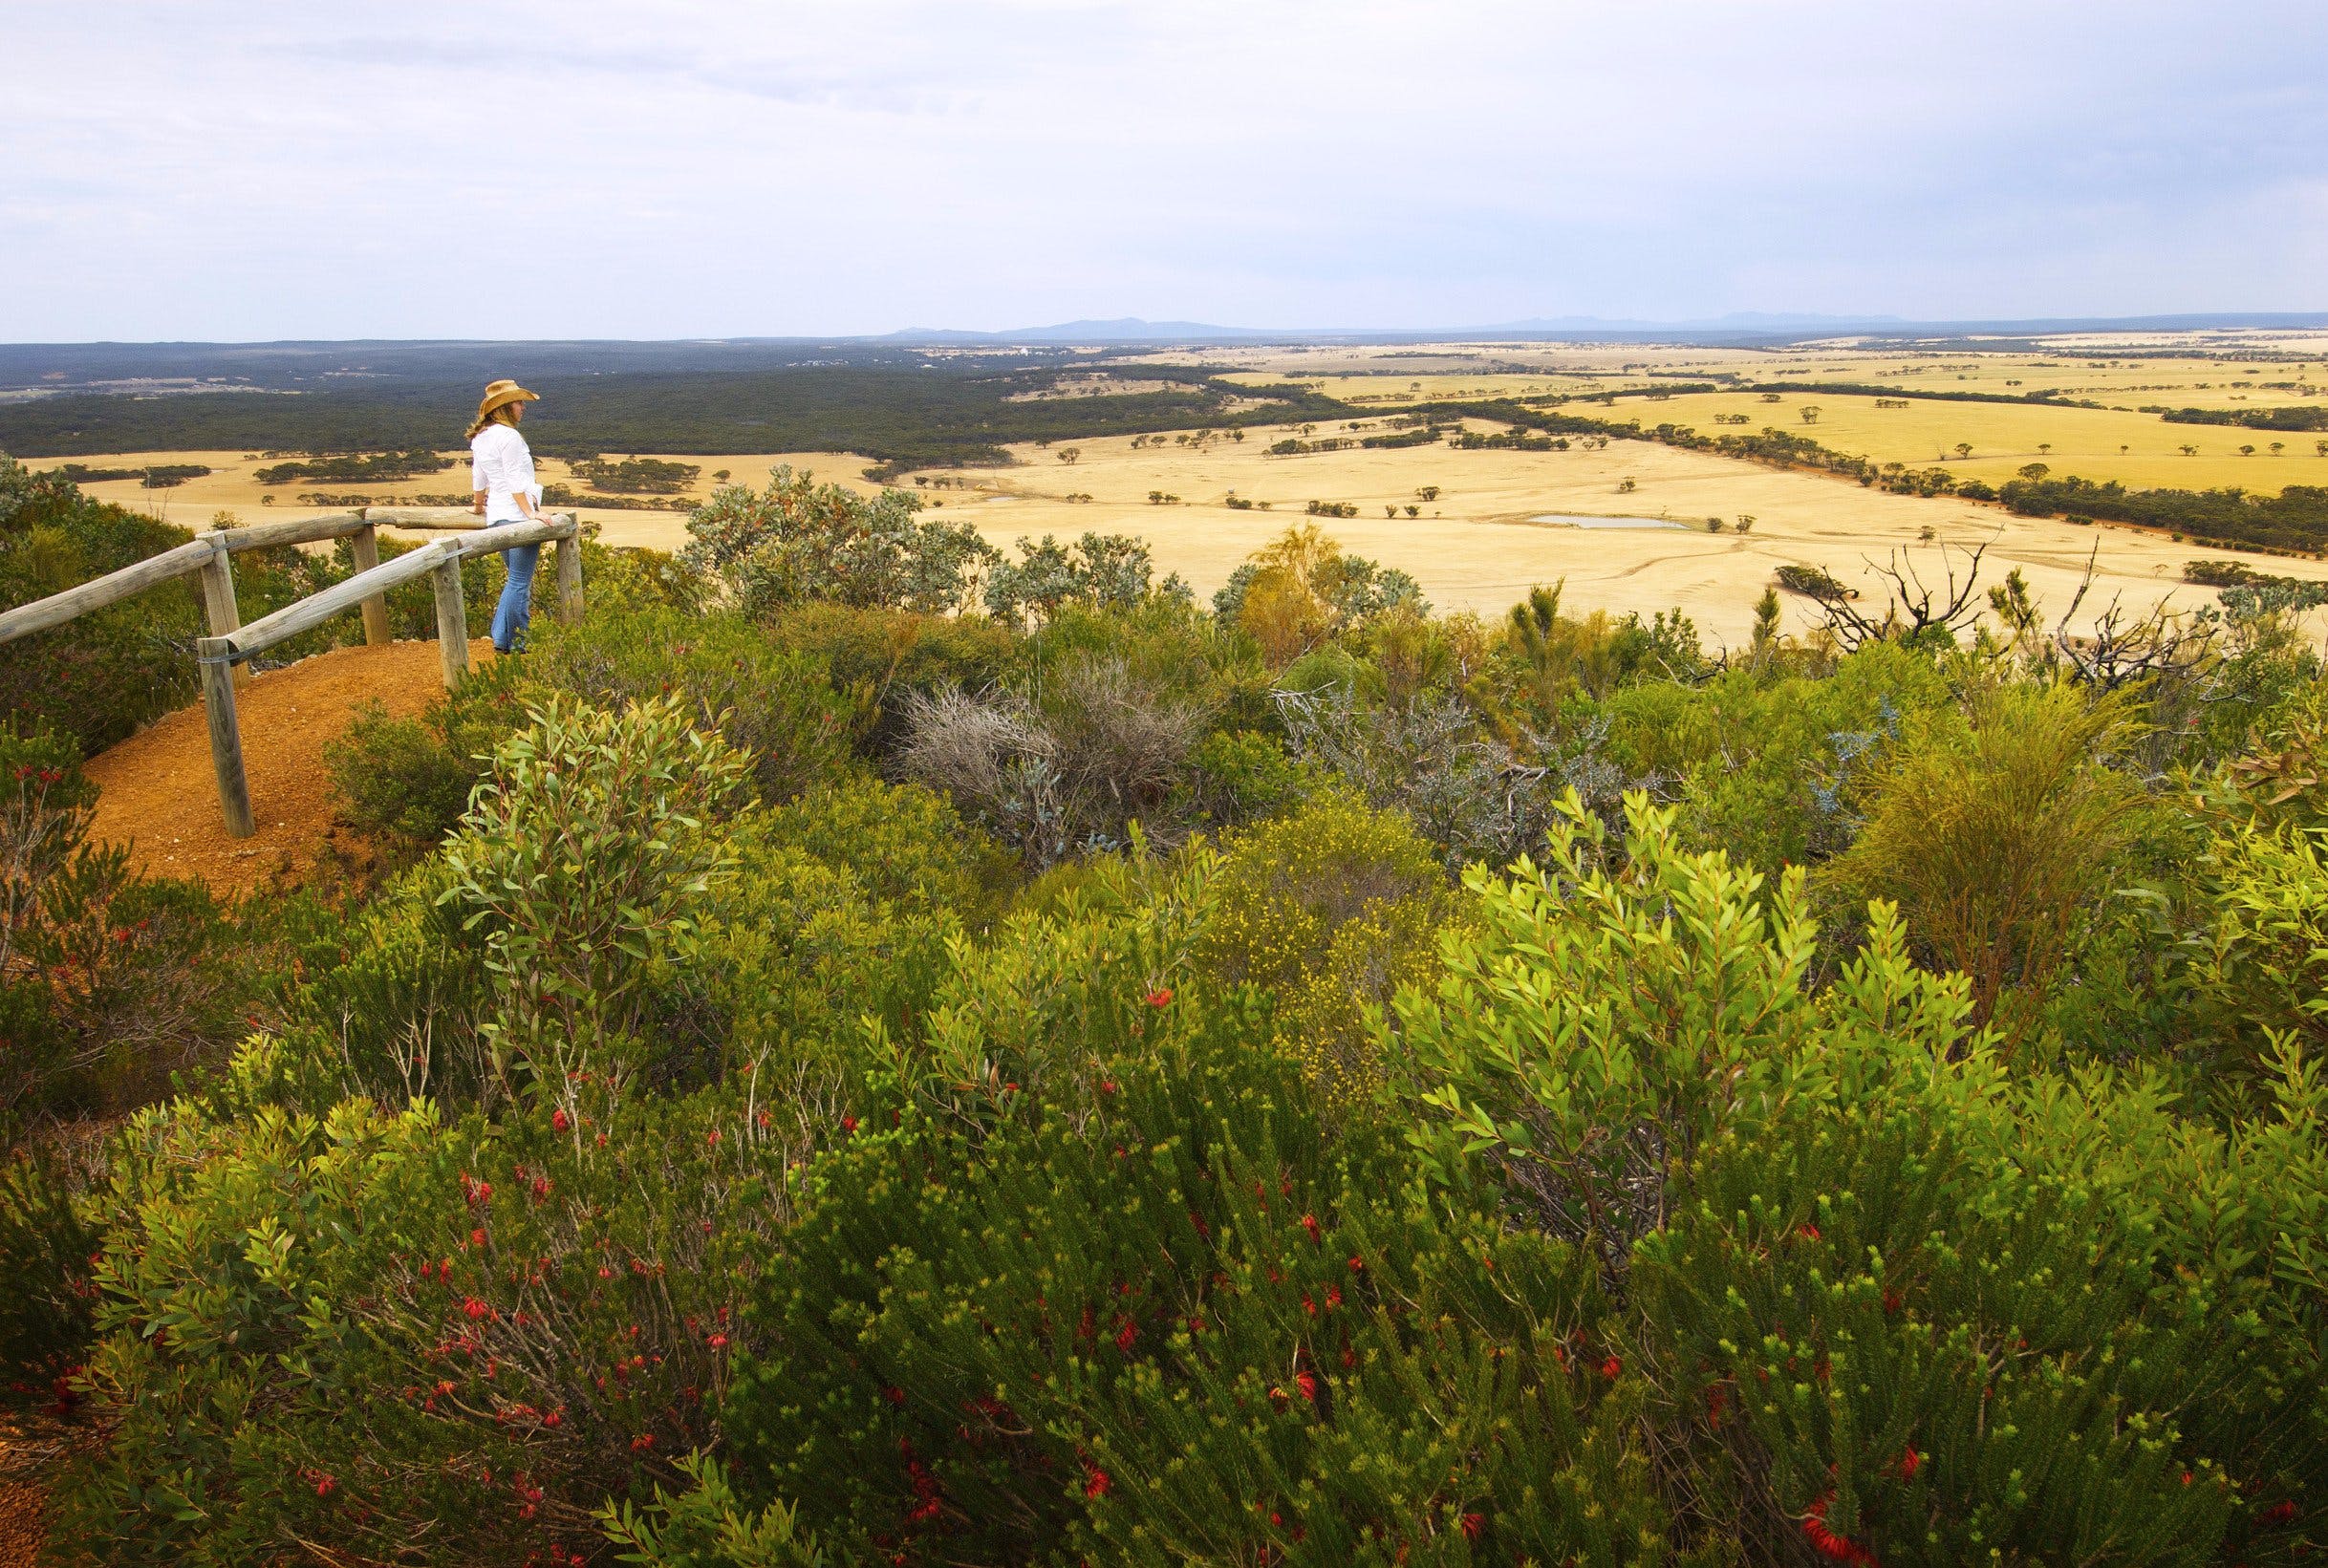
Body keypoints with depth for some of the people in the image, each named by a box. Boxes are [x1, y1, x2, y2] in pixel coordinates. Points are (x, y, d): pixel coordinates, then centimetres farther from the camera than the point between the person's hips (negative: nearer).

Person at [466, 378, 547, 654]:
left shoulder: (479, 438, 15)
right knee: (520, 582, -5)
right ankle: (511, 642, -3)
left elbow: (478, 479, 24)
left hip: (495, 516, 10)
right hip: (517, 515, -10)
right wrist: (531, 513, -16)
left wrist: (478, 505, 39)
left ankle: (502, 638, 18)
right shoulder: (508, 436, -12)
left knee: (516, 579, 19)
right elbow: (515, 482, -17)